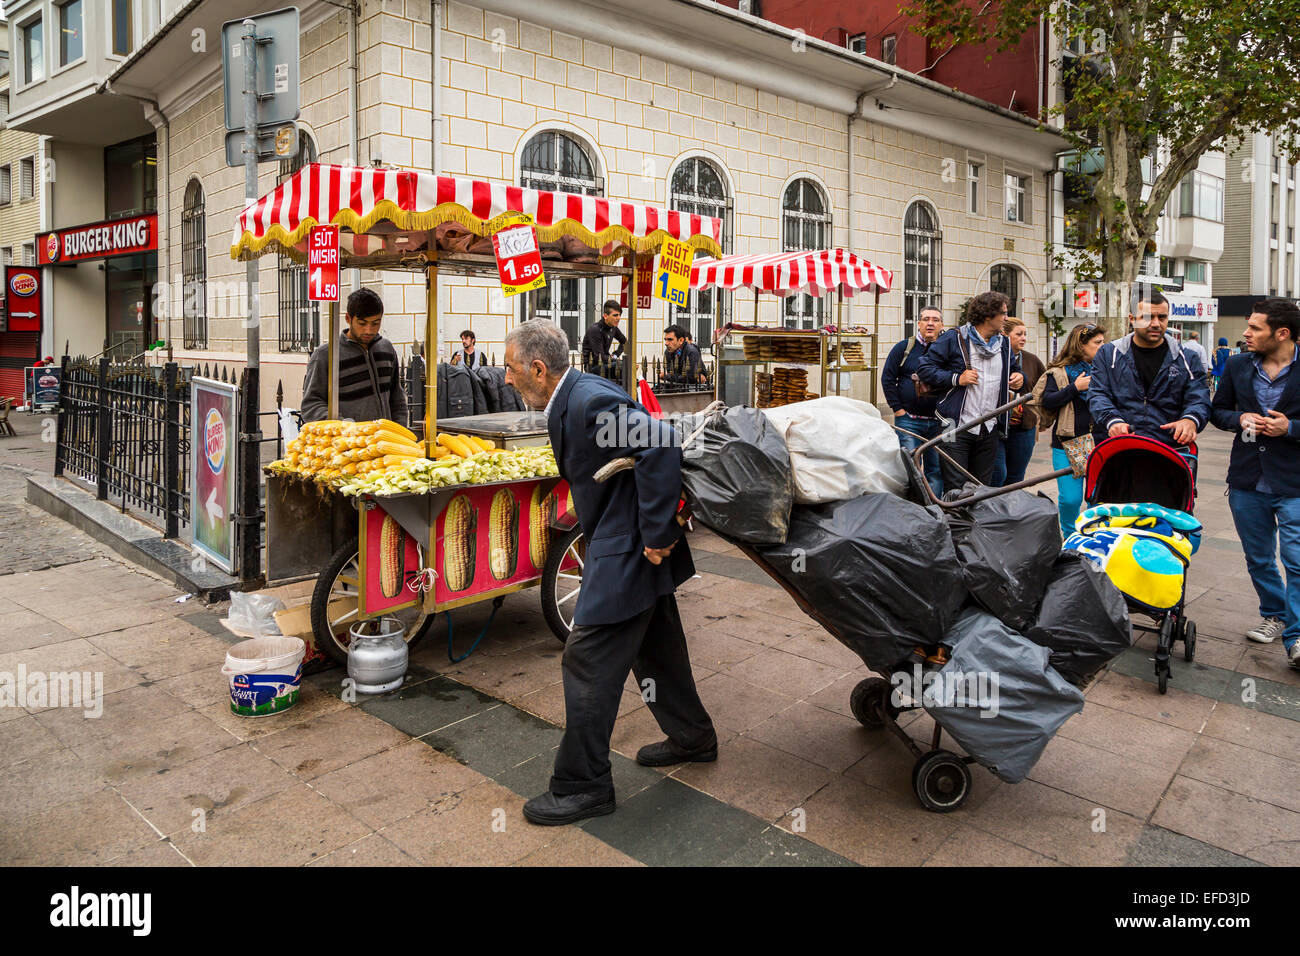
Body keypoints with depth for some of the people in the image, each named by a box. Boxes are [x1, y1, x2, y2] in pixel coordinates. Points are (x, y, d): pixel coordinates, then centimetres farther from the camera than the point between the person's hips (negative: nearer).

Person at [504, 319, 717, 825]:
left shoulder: (590, 401, -22)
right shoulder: (575, 396, 8)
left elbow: (661, 444, -33)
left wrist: (656, 533, -28)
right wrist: (655, 535, 13)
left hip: (627, 550, -10)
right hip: (632, 544, 10)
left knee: (588, 660, -2)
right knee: (655, 647, 23)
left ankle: (583, 785, 12)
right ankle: (692, 737, 43)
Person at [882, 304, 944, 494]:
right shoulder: (904, 347, 4)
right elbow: (887, 378, 2)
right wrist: (898, 409, -4)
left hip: (938, 422, 2)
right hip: (908, 420, -2)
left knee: (937, 469, 5)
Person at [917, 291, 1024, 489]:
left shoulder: (1004, 343, 15)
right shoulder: (954, 338, -4)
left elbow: (1015, 368, 31)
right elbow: (925, 368, -6)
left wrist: (1019, 377, 7)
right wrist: (957, 378, -16)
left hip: (989, 432, 6)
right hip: (957, 427, -6)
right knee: (955, 490, -6)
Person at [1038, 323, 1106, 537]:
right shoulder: (1059, 371, 2)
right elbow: (1047, 402, -8)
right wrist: (1074, 388, -13)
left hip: (1100, 444, 3)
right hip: (1067, 444, -3)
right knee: (1070, 499, -4)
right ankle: (1070, 538, 19)